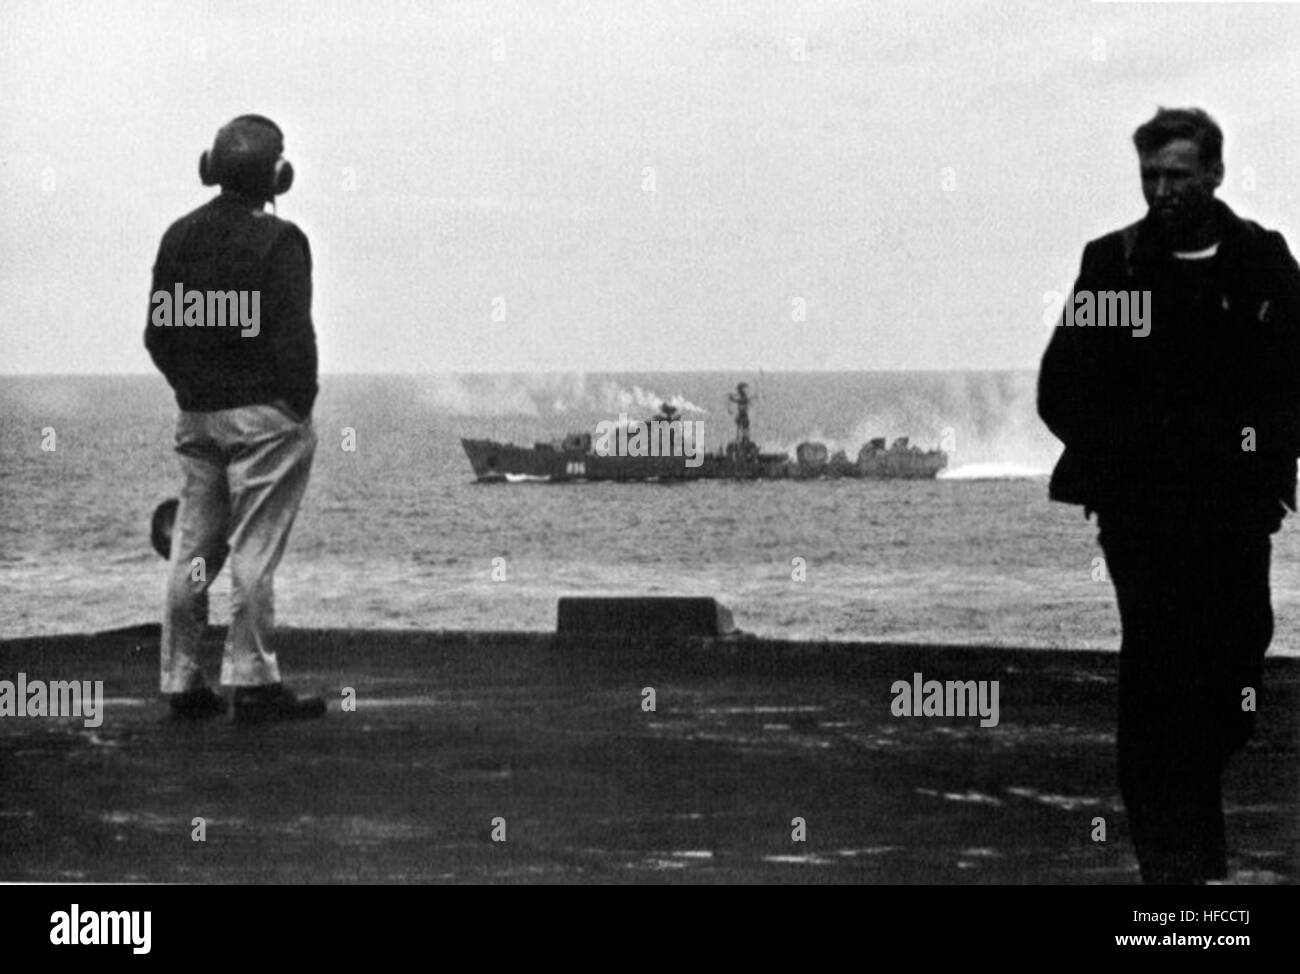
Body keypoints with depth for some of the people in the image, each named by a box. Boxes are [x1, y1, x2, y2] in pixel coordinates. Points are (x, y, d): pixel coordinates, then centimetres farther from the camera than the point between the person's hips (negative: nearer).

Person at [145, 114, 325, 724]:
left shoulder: (179, 236, 9)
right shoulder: (277, 241, -11)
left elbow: (158, 332, 11)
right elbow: (292, 336, -15)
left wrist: (190, 388, 16)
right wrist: (300, 405, -6)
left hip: (196, 415, 6)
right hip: (265, 415, -6)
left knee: (192, 547, 10)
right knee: (255, 547, -5)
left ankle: (181, 682, 13)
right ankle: (252, 682, -5)